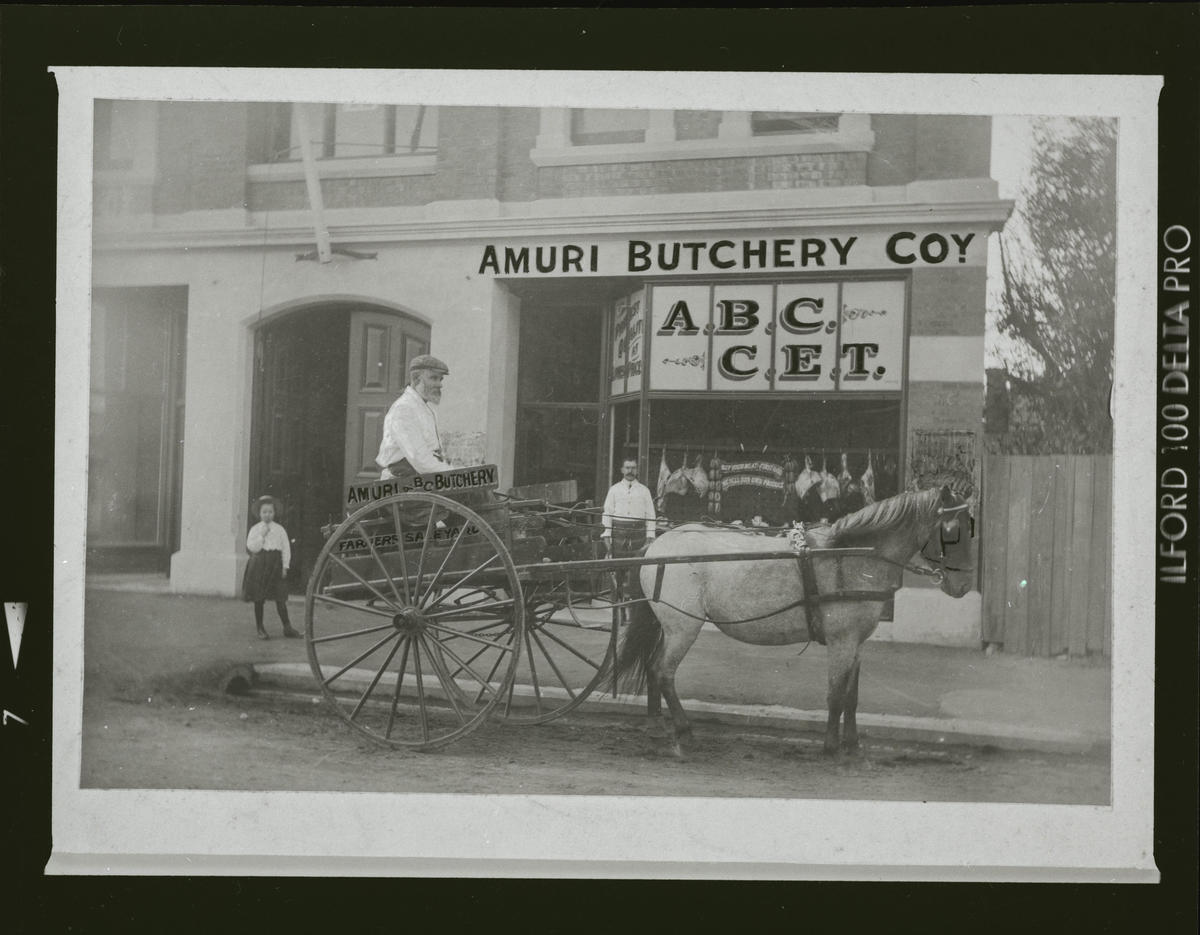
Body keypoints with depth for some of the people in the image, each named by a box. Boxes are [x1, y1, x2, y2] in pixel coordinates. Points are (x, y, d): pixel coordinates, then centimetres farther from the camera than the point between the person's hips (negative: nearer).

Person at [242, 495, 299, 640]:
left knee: (280, 597, -2)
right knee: (259, 597, 3)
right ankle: (260, 628, 11)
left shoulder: (279, 529, 6)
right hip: (259, 564, 0)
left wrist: (285, 566, 1)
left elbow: (286, 548, 6)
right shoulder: (255, 529, 2)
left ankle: (287, 627, 4)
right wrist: (262, 535, -15)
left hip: (275, 565, 1)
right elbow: (252, 547, -8)